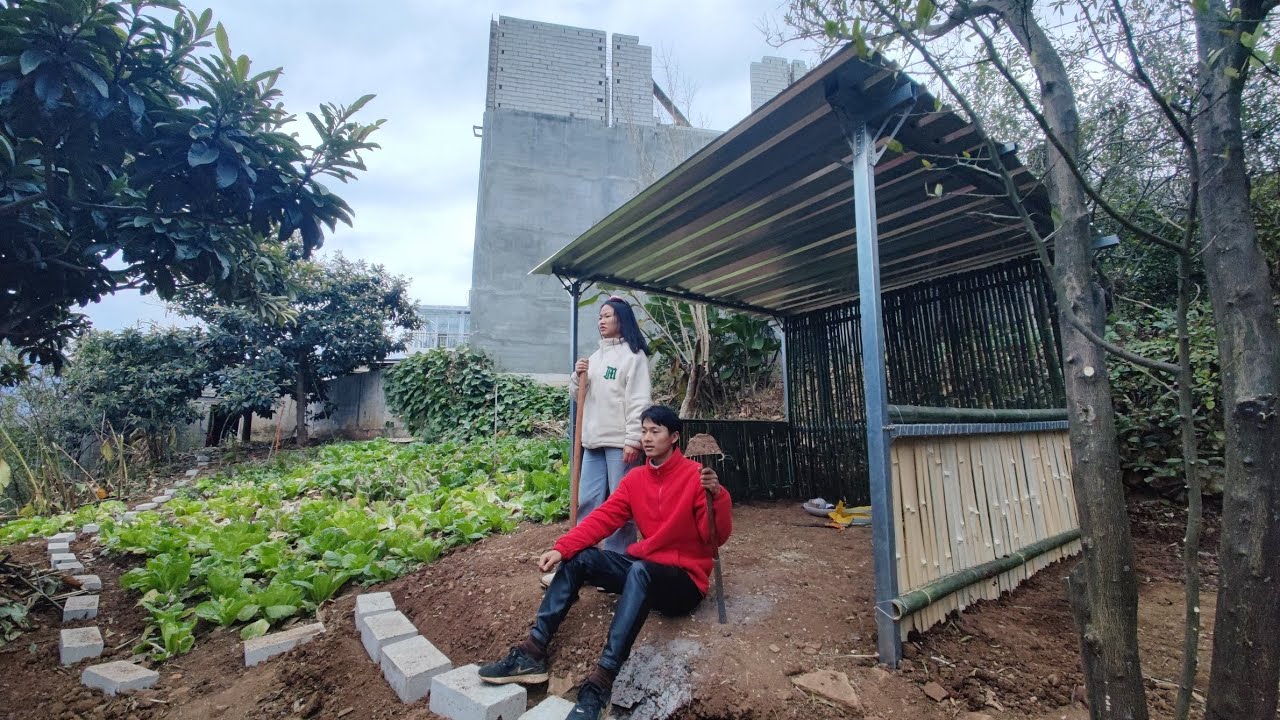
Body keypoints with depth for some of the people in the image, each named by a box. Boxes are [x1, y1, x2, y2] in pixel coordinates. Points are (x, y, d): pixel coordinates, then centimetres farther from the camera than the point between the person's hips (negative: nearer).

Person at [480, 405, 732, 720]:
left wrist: (717, 496, -38)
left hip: (685, 580, -6)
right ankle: (533, 653, -14)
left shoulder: (696, 476, -15)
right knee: (578, 557, -11)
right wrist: (561, 548, -17)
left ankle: (601, 680, -39)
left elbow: (717, 538, -19)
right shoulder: (636, 478, 3)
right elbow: (602, 518, -4)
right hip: (643, 569, 7)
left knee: (640, 570, -38)